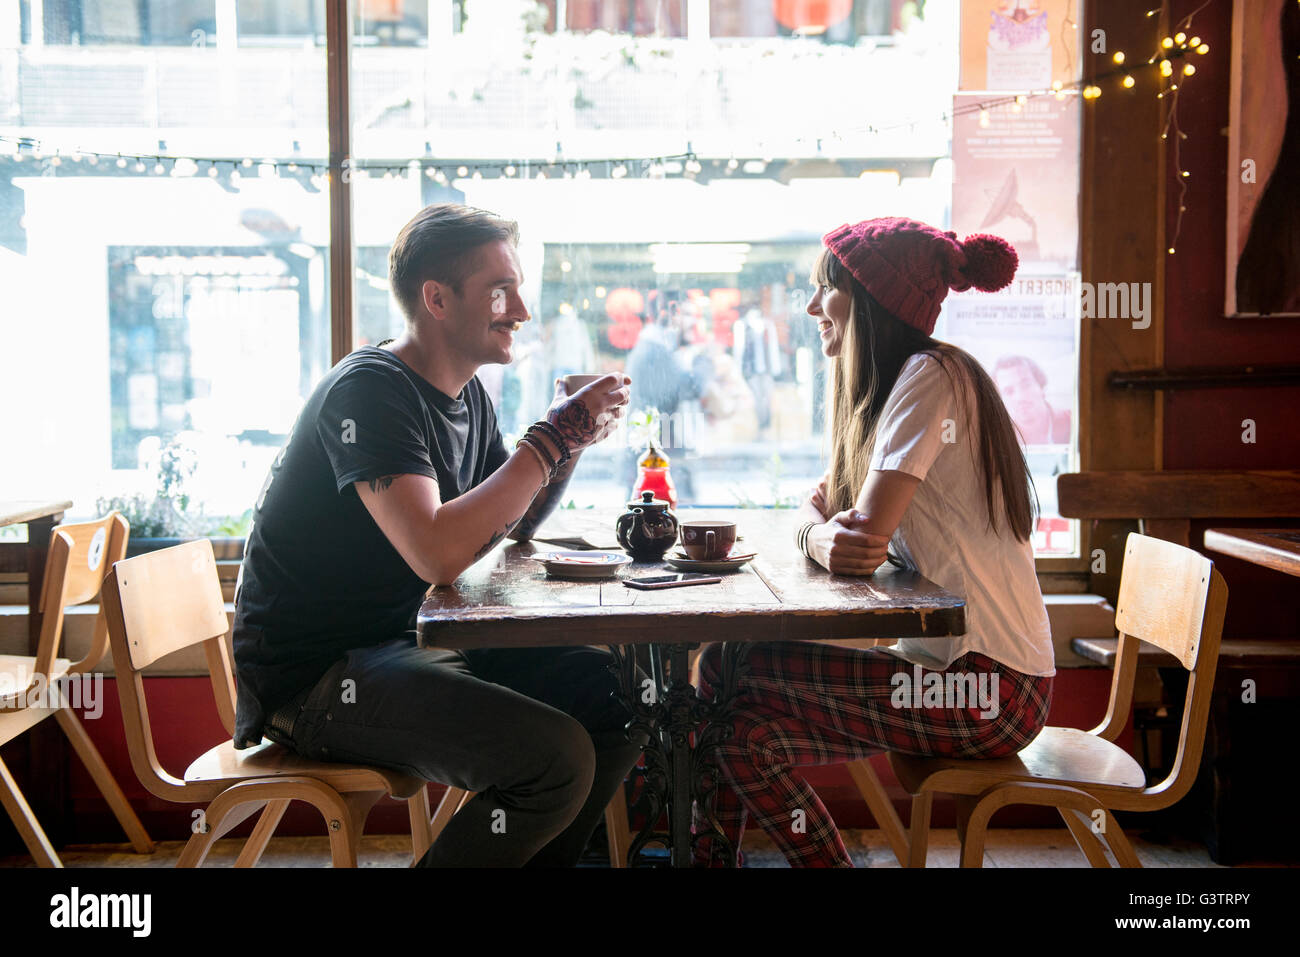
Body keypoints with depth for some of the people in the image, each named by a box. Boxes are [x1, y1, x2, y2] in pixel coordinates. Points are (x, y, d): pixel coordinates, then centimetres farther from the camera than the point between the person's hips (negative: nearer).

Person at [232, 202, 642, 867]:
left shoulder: (466, 396, 10)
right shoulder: (370, 391, -18)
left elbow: (514, 527, 18)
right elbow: (438, 554, -31)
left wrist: (574, 436, 1)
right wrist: (553, 437, -23)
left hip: (397, 647, 9)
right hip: (308, 673, -9)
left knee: (617, 696, 1)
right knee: (554, 755, -25)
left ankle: (534, 861, 15)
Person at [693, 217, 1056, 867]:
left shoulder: (931, 375, -15)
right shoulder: (884, 388, 16)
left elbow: (867, 534, -23)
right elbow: (817, 511, 7)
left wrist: (822, 537, -4)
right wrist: (823, 537, -13)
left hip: (990, 687, -9)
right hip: (953, 667, 9)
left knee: (726, 675, -13)